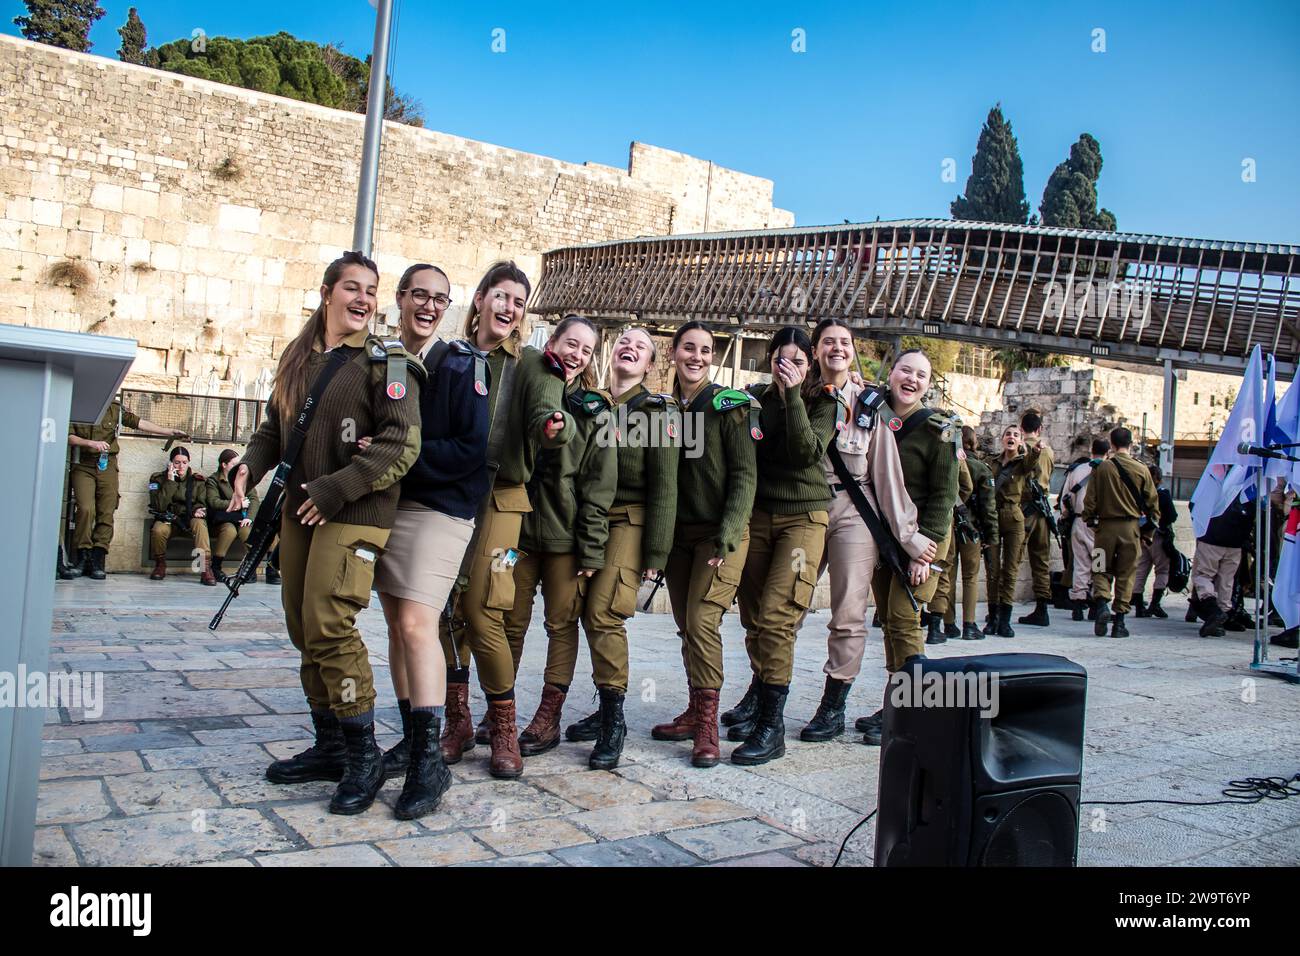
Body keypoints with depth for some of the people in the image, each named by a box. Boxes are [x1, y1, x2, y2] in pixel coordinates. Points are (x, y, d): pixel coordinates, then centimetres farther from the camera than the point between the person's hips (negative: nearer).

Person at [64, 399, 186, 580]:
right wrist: (91, 443, -17)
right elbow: (68, 436, -2)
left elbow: (138, 422, 8)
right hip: (83, 465, -2)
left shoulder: (115, 408, 8)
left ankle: (97, 562, 0)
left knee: (106, 514, -4)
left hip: (107, 466, 2)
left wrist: (170, 432, 5)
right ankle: (81, 558, -5)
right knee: (86, 509, -17)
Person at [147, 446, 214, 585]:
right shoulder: (159, 478, 2)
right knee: (158, 531, -34)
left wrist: (196, 511, -19)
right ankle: (160, 565, -6)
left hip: (190, 518, 0)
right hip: (167, 519, 0)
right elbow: (159, 505, -11)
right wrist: (170, 482, -16)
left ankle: (205, 568, -42)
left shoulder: (198, 480, 6)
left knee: (200, 523, -35)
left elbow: (202, 504, 5)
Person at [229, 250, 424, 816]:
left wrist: (335, 489, -18)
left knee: (330, 627, -16)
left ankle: (363, 754, -3)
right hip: (299, 512, 7)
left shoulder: (387, 363, -5)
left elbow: (401, 444, -15)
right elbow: (275, 427, 21)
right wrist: (249, 467, 1)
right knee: (304, 631, 11)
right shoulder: (298, 359, 14)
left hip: (355, 514, -7)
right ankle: (329, 746, 25)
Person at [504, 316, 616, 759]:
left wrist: (591, 550, -9)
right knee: (511, 622, 6)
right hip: (517, 527, 2)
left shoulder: (593, 412, 1)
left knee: (562, 625, 3)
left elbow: (599, 487, -3)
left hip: (565, 535, -2)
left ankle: (548, 719, 12)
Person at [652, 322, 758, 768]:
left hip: (720, 533, -5)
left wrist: (728, 534, -19)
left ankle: (707, 728, -6)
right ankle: (695, 712, 23)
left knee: (702, 621, -14)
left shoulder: (729, 405, -5)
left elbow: (745, 475, -9)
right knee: (686, 626, 9)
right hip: (678, 533, 5)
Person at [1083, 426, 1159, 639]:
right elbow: (1152, 502, 3)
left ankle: (1102, 603, -13)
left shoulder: (1102, 468, -3)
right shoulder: (1141, 470, 0)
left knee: (1102, 570, 11)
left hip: (1106, 526, 0)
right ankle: (1119, 620, 7)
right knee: (1126, 574, 7)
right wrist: (1148, 531, 12)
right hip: (1131, 527, 1)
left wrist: (1091, 522, 9)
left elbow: (1090, 500, -4)